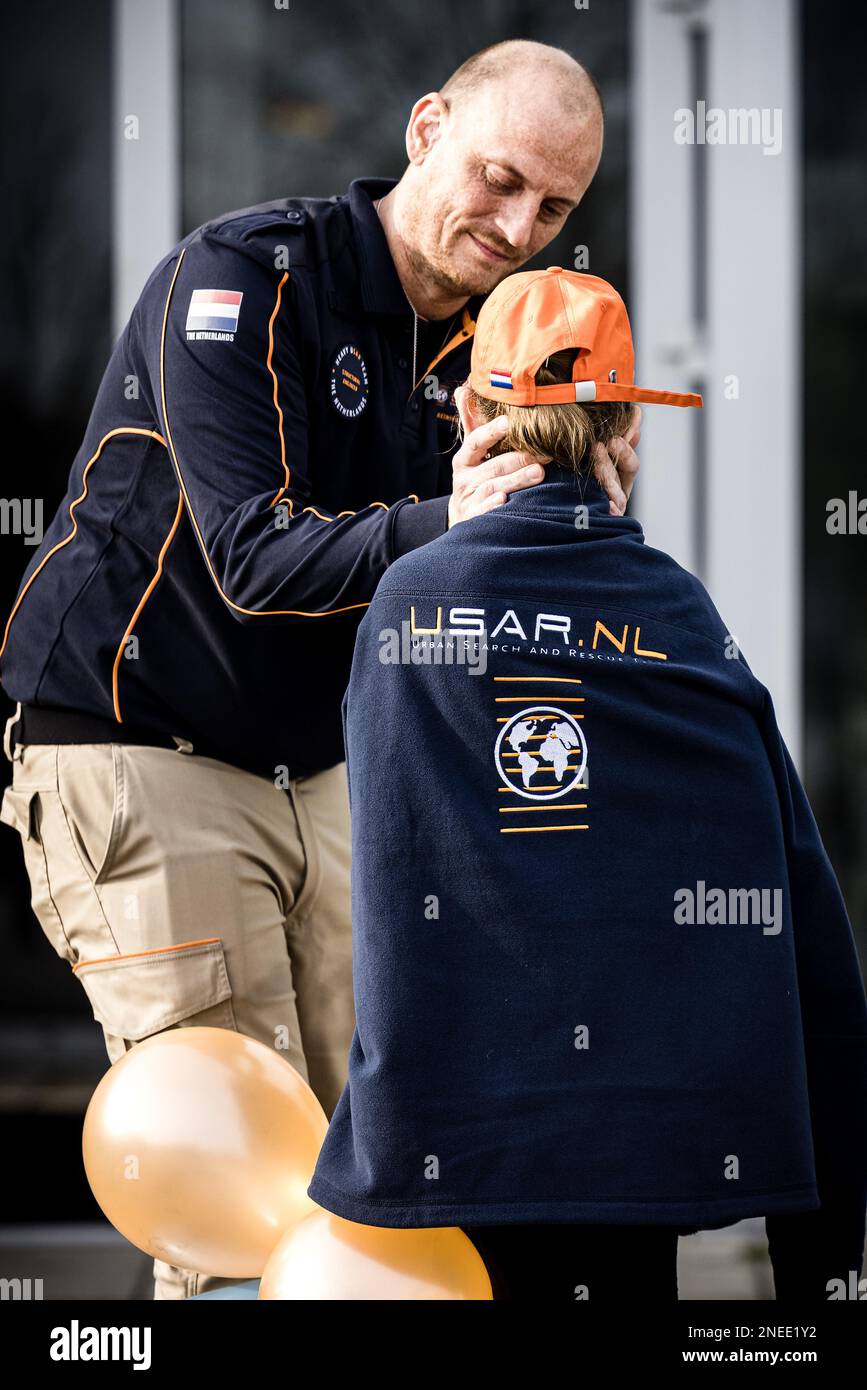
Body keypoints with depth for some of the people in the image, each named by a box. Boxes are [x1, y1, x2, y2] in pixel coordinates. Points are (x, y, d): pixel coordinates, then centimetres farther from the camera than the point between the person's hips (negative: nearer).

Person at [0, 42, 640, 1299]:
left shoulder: (468, 346, 8)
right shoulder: (244, 277, -14)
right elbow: (254, 558, -23)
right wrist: (444, 525, -35)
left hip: (316, 774, 7)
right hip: (142, 760, -7)